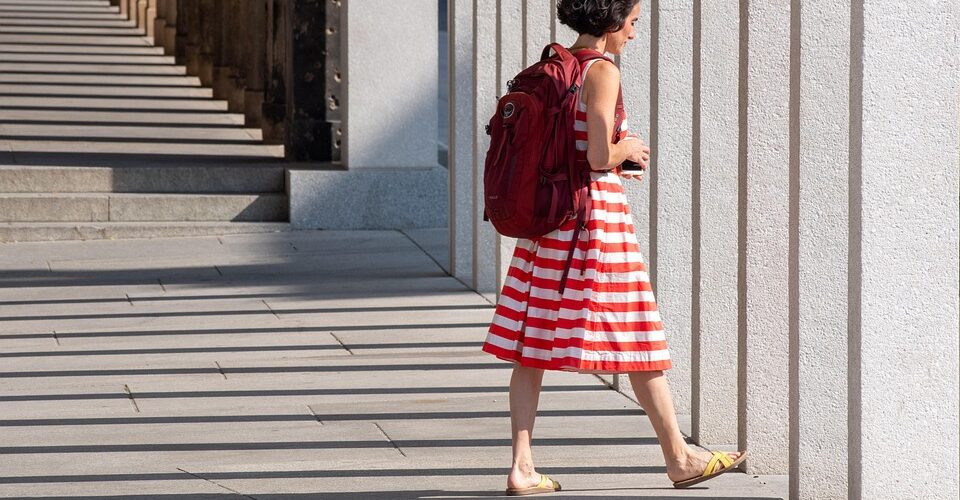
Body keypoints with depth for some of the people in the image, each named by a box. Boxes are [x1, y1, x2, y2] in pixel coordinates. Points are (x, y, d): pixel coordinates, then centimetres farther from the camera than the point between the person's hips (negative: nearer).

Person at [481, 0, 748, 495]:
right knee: (638, 339, 4)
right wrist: (627, 149, 1)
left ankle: (521, 467, 2)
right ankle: (679, 458, 15)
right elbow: (599, 156, -20)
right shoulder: (602, 71, -13)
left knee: (532, 345, 5)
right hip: (597, 211, -7)